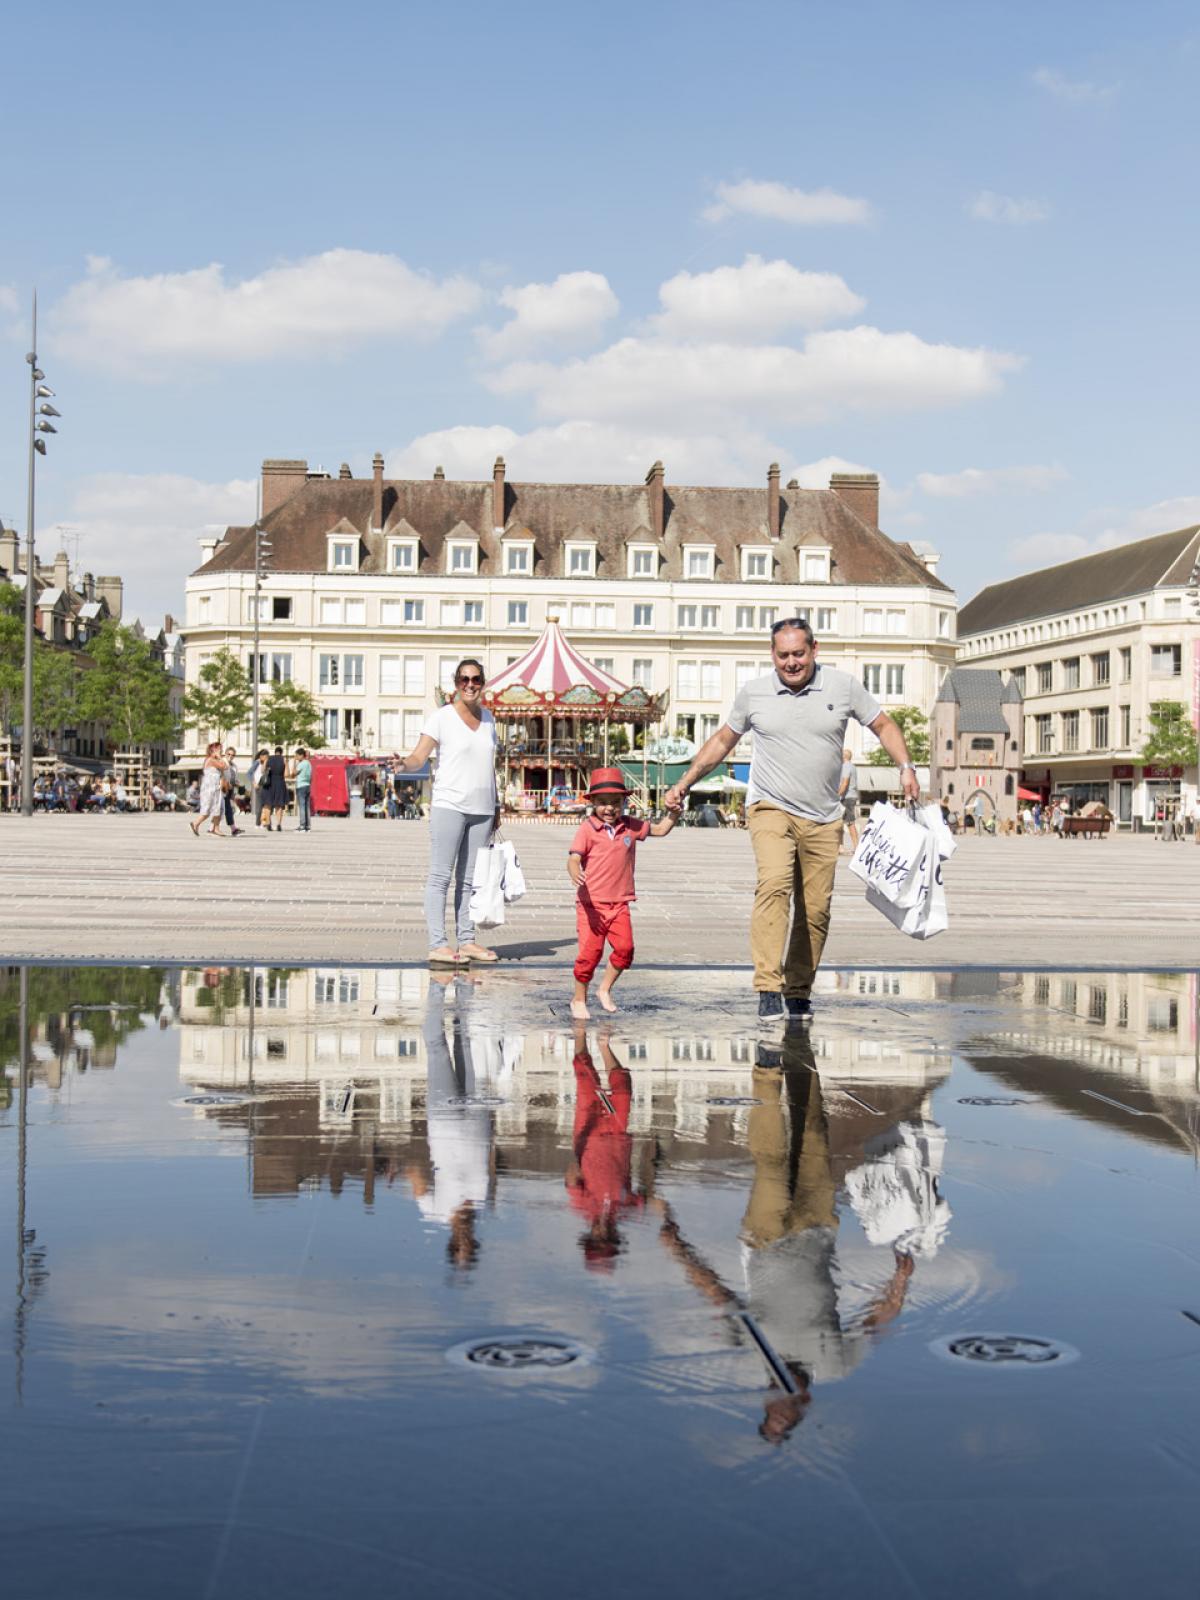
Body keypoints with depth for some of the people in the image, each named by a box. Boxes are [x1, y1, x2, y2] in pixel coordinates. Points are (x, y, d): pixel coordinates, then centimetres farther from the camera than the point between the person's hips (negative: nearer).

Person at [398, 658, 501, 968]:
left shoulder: (488, 718, 13)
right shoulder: (442, 717, -4)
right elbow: (418, 758, -10)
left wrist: (496, 807, 18)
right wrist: (403, 764, -32)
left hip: (481, 810, 6)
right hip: (449, 805, -6)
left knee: (469, 878, 10)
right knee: (441, 876, -6)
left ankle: (466, 940, 15)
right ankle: (437, 945, -8)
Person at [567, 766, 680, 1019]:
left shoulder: (630, 827, 9)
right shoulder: (587, 829, -6)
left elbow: (660, 830, 22)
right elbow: (574, 858, -15)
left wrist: (674, 813, 5)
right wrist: (575, 875, -36)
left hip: (619, 903, 4)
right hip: (591, 902, -4)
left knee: (624, 948, -6)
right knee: (590, 951, -5)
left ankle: (605, 989, 17)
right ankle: (579, 1000, 12)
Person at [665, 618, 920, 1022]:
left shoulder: (843, 686, 2)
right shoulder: (753, 692, 3)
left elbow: (883, 725, 13)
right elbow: (723, 740, 16)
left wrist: (906, 767, -2)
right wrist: (684, 784, 11)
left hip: (823, 820, 2)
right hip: (771, 808, -2)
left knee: (816, 910, 3)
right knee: (773, 884, -26)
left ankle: (798, 992, 20)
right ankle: (769, 988, -31)